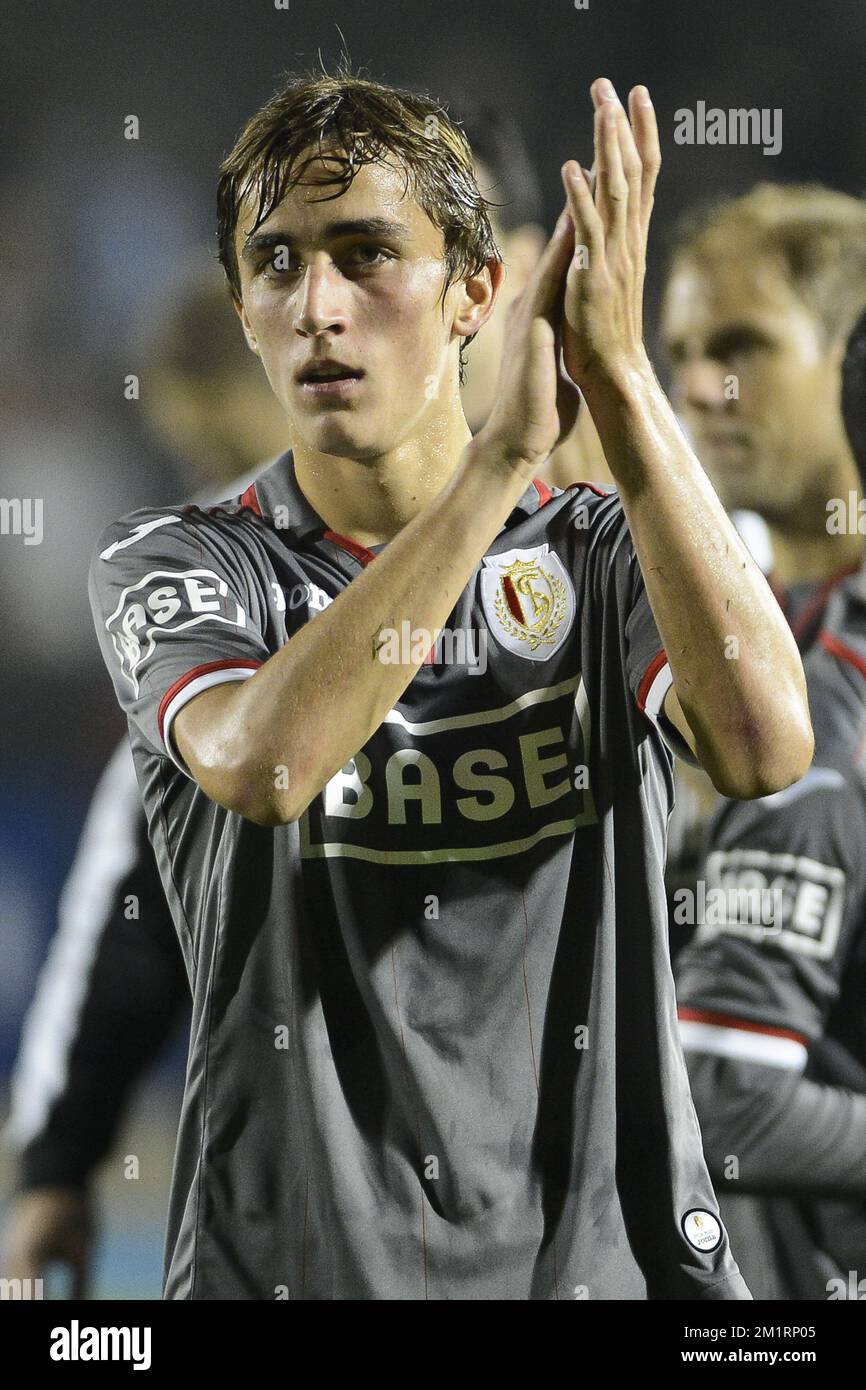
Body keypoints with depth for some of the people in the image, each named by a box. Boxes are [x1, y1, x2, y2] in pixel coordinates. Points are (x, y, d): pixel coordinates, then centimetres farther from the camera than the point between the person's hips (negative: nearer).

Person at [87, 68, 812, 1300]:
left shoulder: (605, 555, 4)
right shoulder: (171, 567, 0)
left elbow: (765, 746, -19)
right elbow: (261, 765, -24)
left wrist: (620, 382, -20)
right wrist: (508, 445, -24)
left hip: (608, 1246, 1)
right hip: (294, 1253, -1)